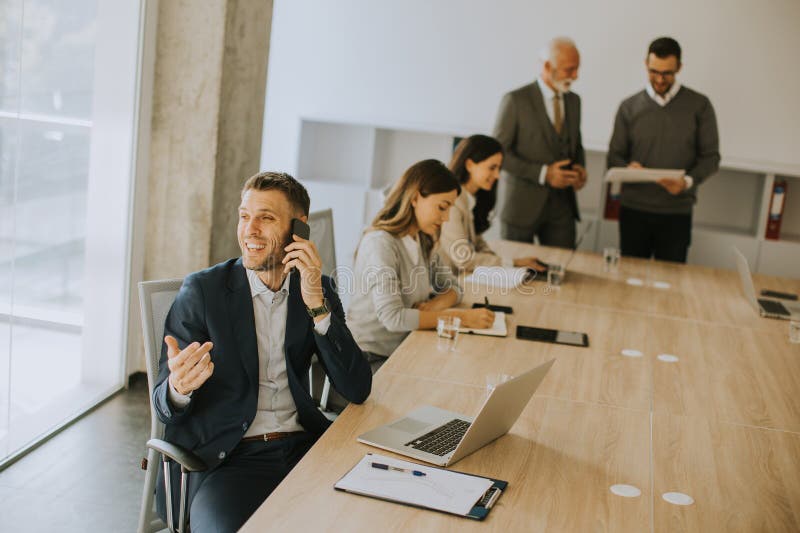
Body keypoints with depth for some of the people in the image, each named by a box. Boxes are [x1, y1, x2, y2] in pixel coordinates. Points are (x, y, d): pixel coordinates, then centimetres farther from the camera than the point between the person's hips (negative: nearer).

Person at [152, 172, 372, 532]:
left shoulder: (318, 289, 8)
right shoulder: (201, 290, -1)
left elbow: (357, 390, -1)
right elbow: (163, 404, -3)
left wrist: (317, 305, -12)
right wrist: (179, 388, -28)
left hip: (302, 445, 3)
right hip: (224, 459, -3)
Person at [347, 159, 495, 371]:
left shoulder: (423, 241, 8)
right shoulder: (380, 244, -19)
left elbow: (453, 288, 15)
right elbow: (393, 317, -26)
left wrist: (433, 306, -9)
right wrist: (461, 317, -24)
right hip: (371, 359, -8)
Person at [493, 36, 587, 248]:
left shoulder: (574, 101, 9)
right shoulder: (516, 100, -9)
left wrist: (579, 168, -2)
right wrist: (543, 173, -18)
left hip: (562, 207, 5)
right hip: (522, 206, -5)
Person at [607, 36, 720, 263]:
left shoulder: (699, 106, 1)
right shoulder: (629, 107, 5)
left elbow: (710, 156, 2)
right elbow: (614, 156, 8)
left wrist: (688, 181, -17)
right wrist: (627, 168, -15)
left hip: (677, 213, -1)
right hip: (633, 210, 1)